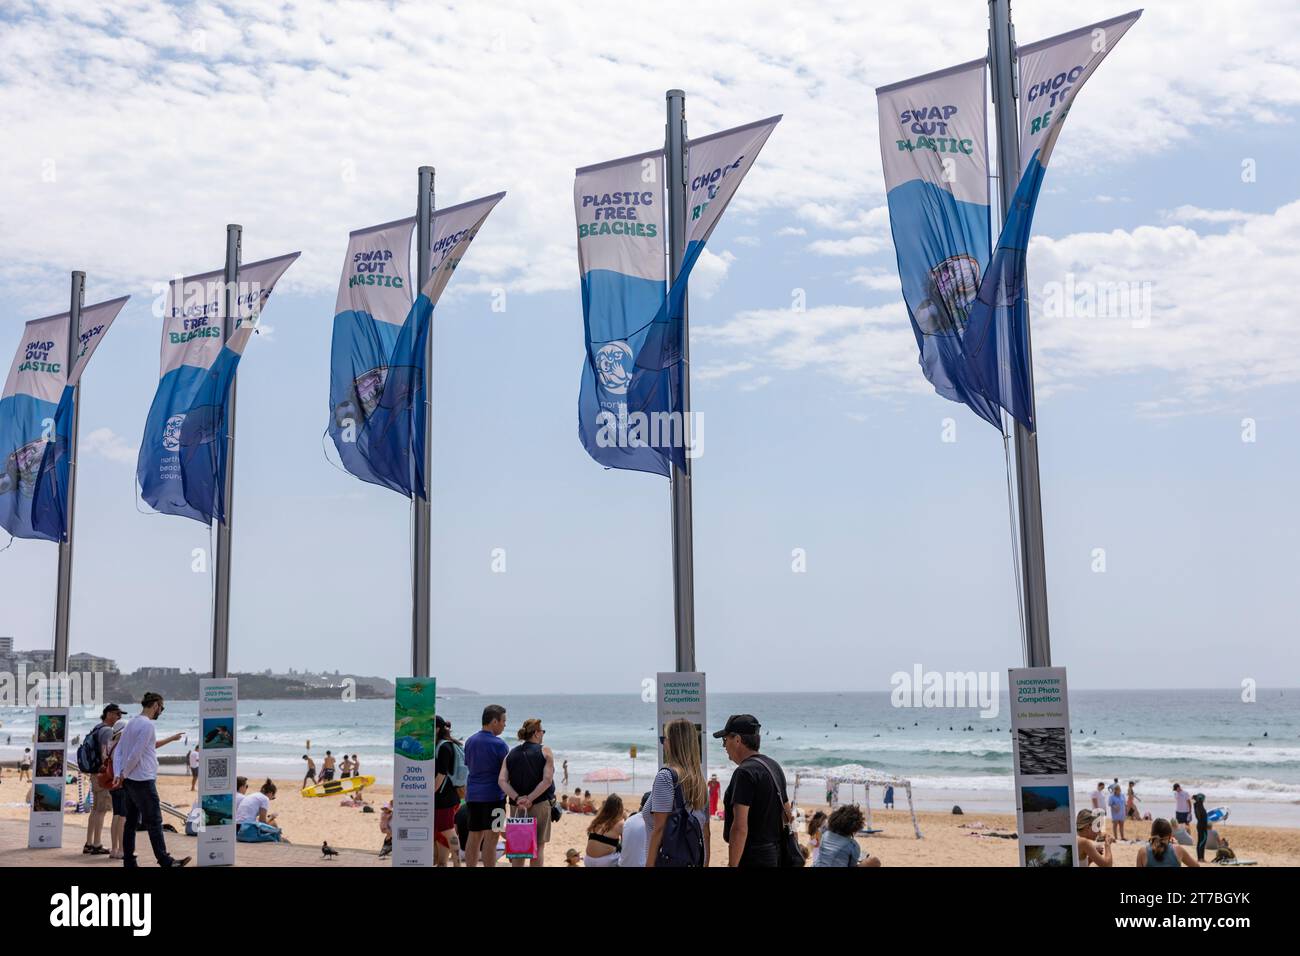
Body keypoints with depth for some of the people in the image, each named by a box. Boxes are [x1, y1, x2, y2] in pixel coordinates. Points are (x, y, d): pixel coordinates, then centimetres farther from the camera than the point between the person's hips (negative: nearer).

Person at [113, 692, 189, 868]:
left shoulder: (132, 722, 13)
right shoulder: (147, 724, -15)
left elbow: (118, 750, 14)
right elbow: (135, 754, -19)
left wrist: (118, 773, 6)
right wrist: (124, 774, -6)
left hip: (130, 781, 9)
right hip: (143, 781, -9)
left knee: (131, 822, 10)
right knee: (154, 822, -4)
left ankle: (129, 862, 12)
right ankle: (164, 860, -1)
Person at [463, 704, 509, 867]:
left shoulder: (470, 742, 10)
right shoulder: (498, 744, -11)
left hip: (473, 794, 6)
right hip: (493, 794, -6)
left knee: (474, 837, 10)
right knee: (491, 837, -4)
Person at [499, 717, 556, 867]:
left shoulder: (511, 755, 8)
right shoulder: (545, 752, -3)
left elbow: (502, 781, -4)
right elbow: (547, 780, -15)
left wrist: (517, 798, -12)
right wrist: (530, 799, -14)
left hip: (517, 806, 4)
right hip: (540, 804, -4)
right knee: (538, 846, 5)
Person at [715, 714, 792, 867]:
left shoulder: (745, 772, -17)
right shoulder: (774, 767, 12)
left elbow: (740, 827, -23)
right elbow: (788, 816, 20)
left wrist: (732, 864, -22)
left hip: (751, 858, -10)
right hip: (774, 855, 10)